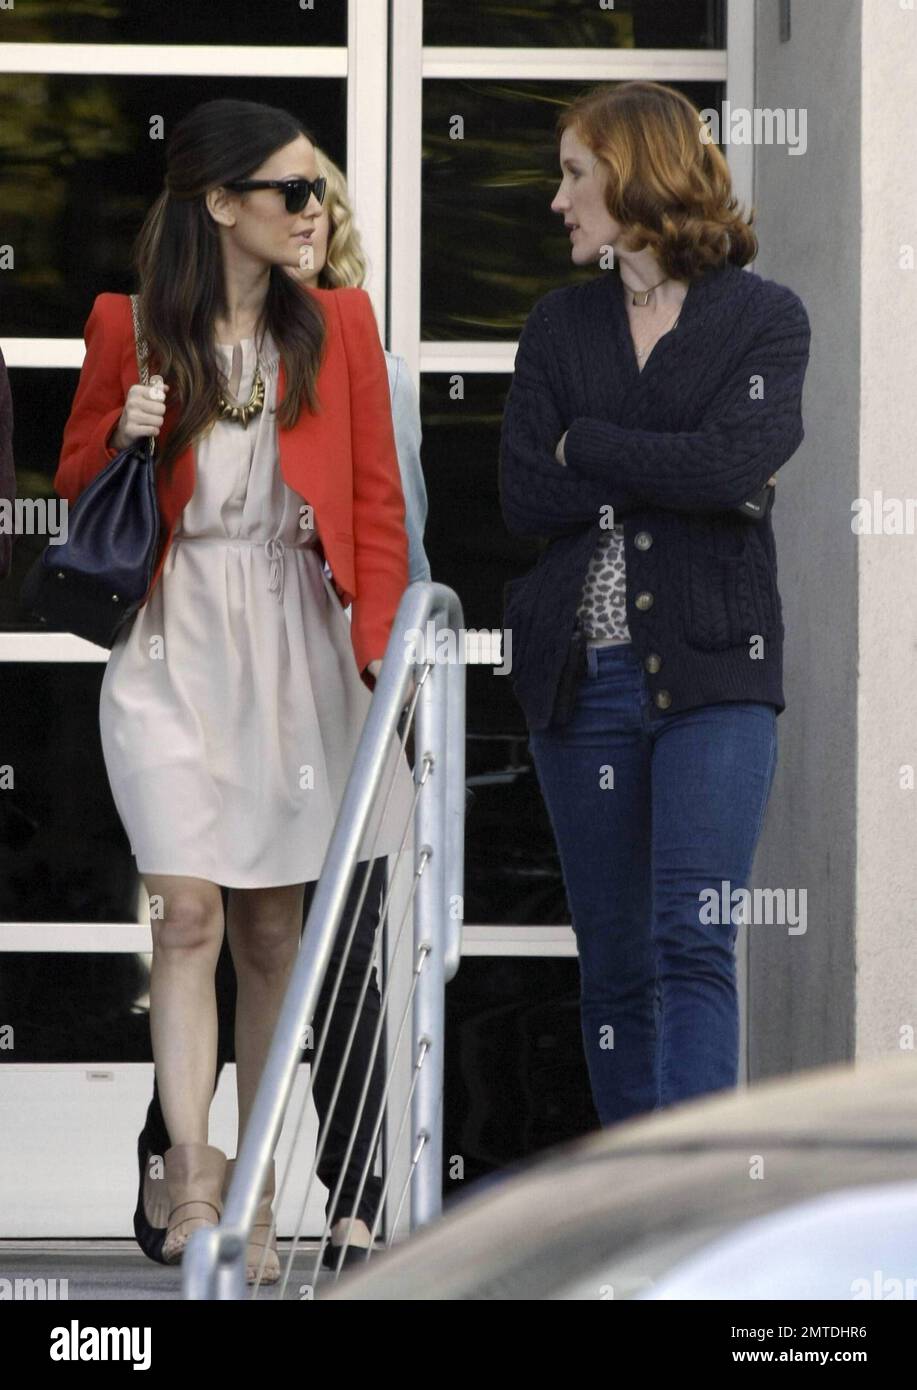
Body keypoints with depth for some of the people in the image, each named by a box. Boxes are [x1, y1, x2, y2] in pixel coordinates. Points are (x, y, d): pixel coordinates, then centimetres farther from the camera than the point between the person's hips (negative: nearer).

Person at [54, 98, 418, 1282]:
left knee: (272, 926, 6)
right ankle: (190, 1183, -17)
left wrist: (381, 643, -3)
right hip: (174, 644, -2)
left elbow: (377, 497, 7)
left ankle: (257, 1182, 13)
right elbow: (73, 489, 9)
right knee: (188, 913, -14)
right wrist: (122, 436, -12)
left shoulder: (335, 324, 6)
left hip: (295, 646, 2)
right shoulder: (129, 327, 1)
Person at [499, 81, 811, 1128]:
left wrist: (585, 447, -5)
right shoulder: (559, 325, 12)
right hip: (580, 677, 4)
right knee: (614, 963, 7)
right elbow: (522, 497, 0)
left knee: (693, 945, -15)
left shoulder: (765, 318, 2)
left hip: (710, 671, -4)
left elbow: (734, 461, -15)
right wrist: (669, 476, -8)